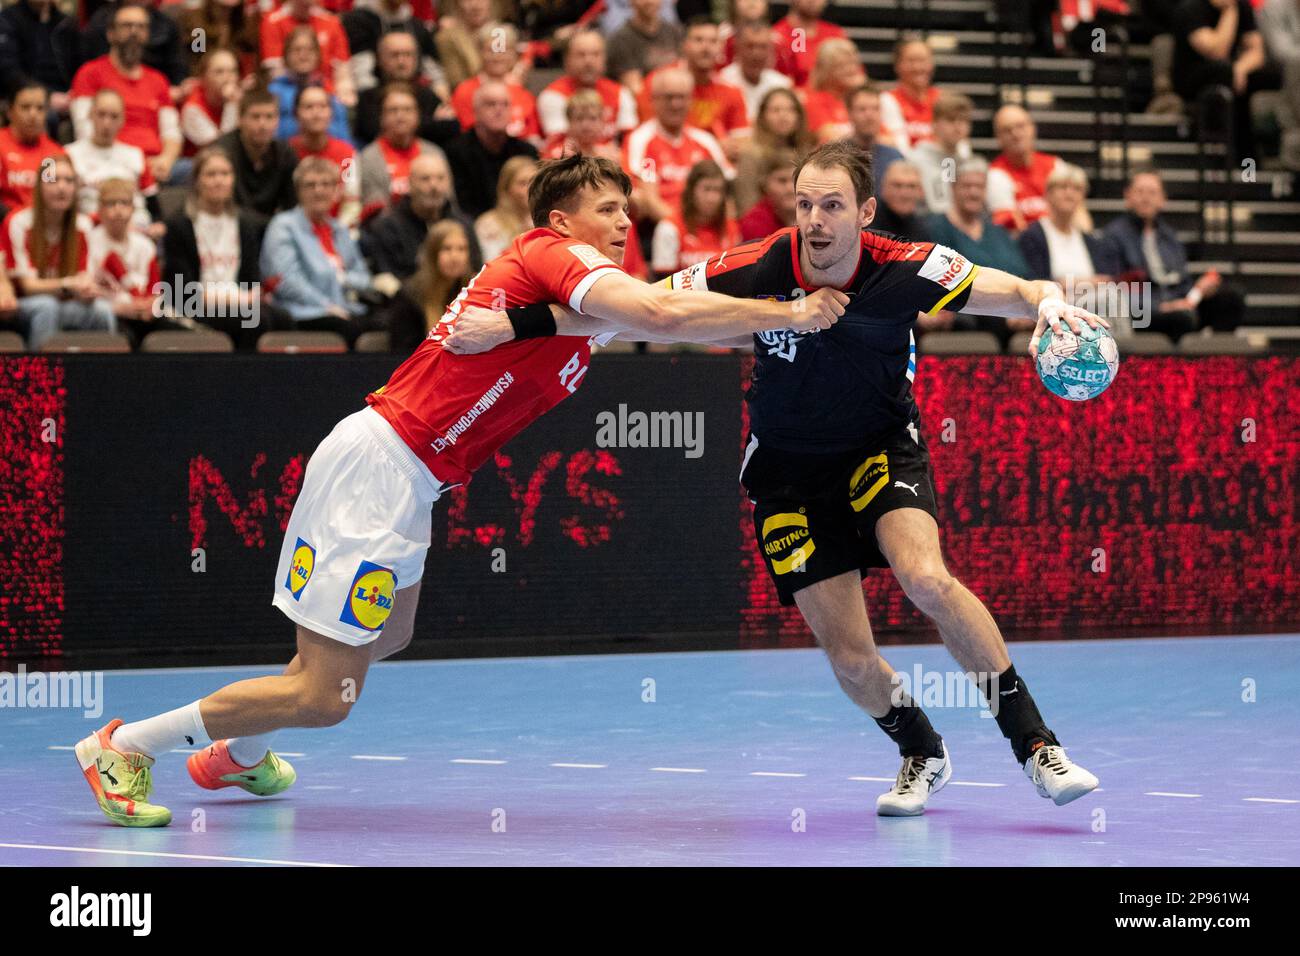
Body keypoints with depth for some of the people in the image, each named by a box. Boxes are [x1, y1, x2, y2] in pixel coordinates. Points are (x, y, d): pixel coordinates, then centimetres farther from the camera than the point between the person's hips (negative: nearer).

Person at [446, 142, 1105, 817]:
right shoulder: (755, 272, -24)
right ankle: (922, 755, 28)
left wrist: (1048, 300, -40)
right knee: (850, 657, -4)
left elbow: (1016, 292, -16)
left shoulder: (905, 270, -24)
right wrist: (511, 324, -26)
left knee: (926, 578, -28)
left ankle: (1034, 742, -14)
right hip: (790, 473, 1)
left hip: (883, 445, -1)